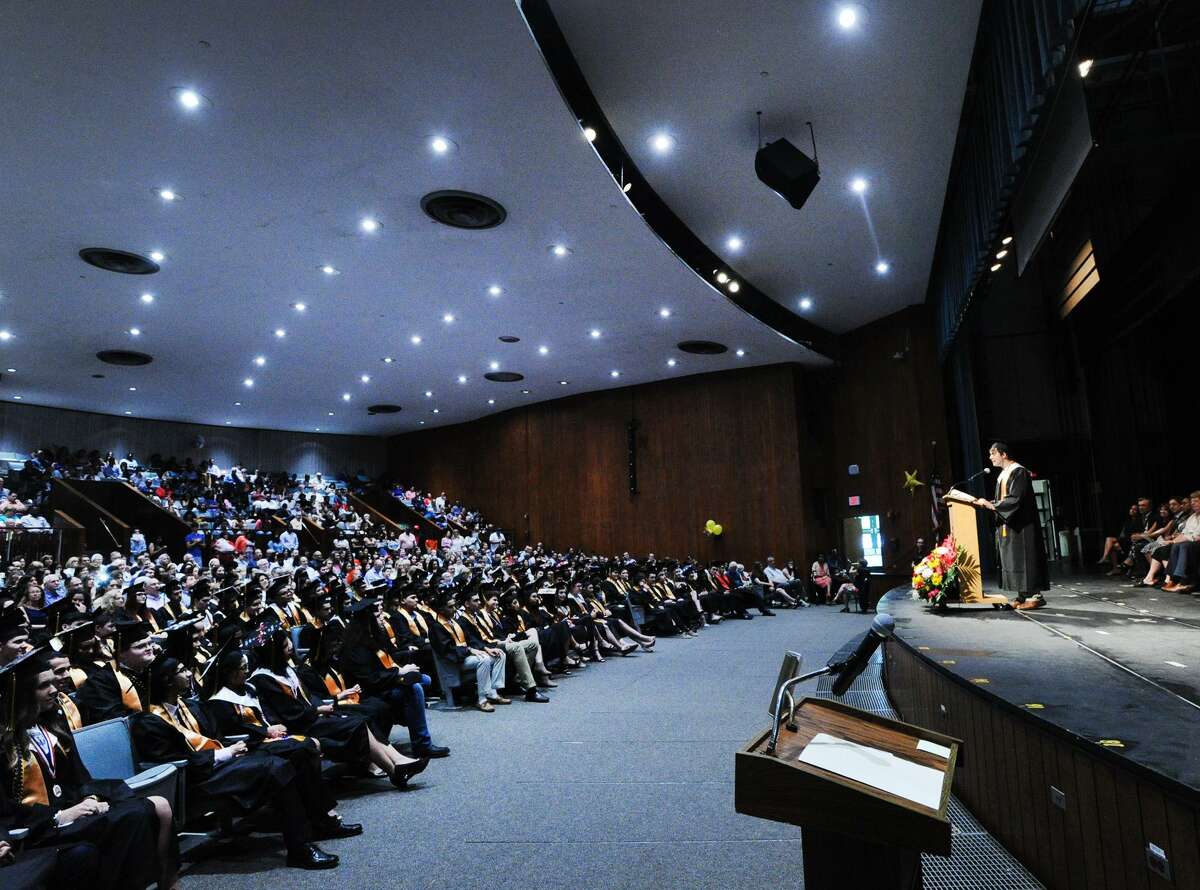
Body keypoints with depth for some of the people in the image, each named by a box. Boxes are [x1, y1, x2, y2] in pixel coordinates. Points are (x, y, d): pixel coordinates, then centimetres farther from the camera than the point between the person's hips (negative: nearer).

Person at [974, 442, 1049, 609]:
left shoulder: (1018, 472, -12)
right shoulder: (1002, 475, 15)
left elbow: (1015, 500, -20)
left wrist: (991, 505, -20)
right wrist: (985, 503, 3)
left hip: (1020, 525, -9)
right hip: (1008, 525, 9)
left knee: (1023, 559, -7)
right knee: (1012, 562, 8)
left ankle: (1035, 595, -1)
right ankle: (1023, 595, 13)